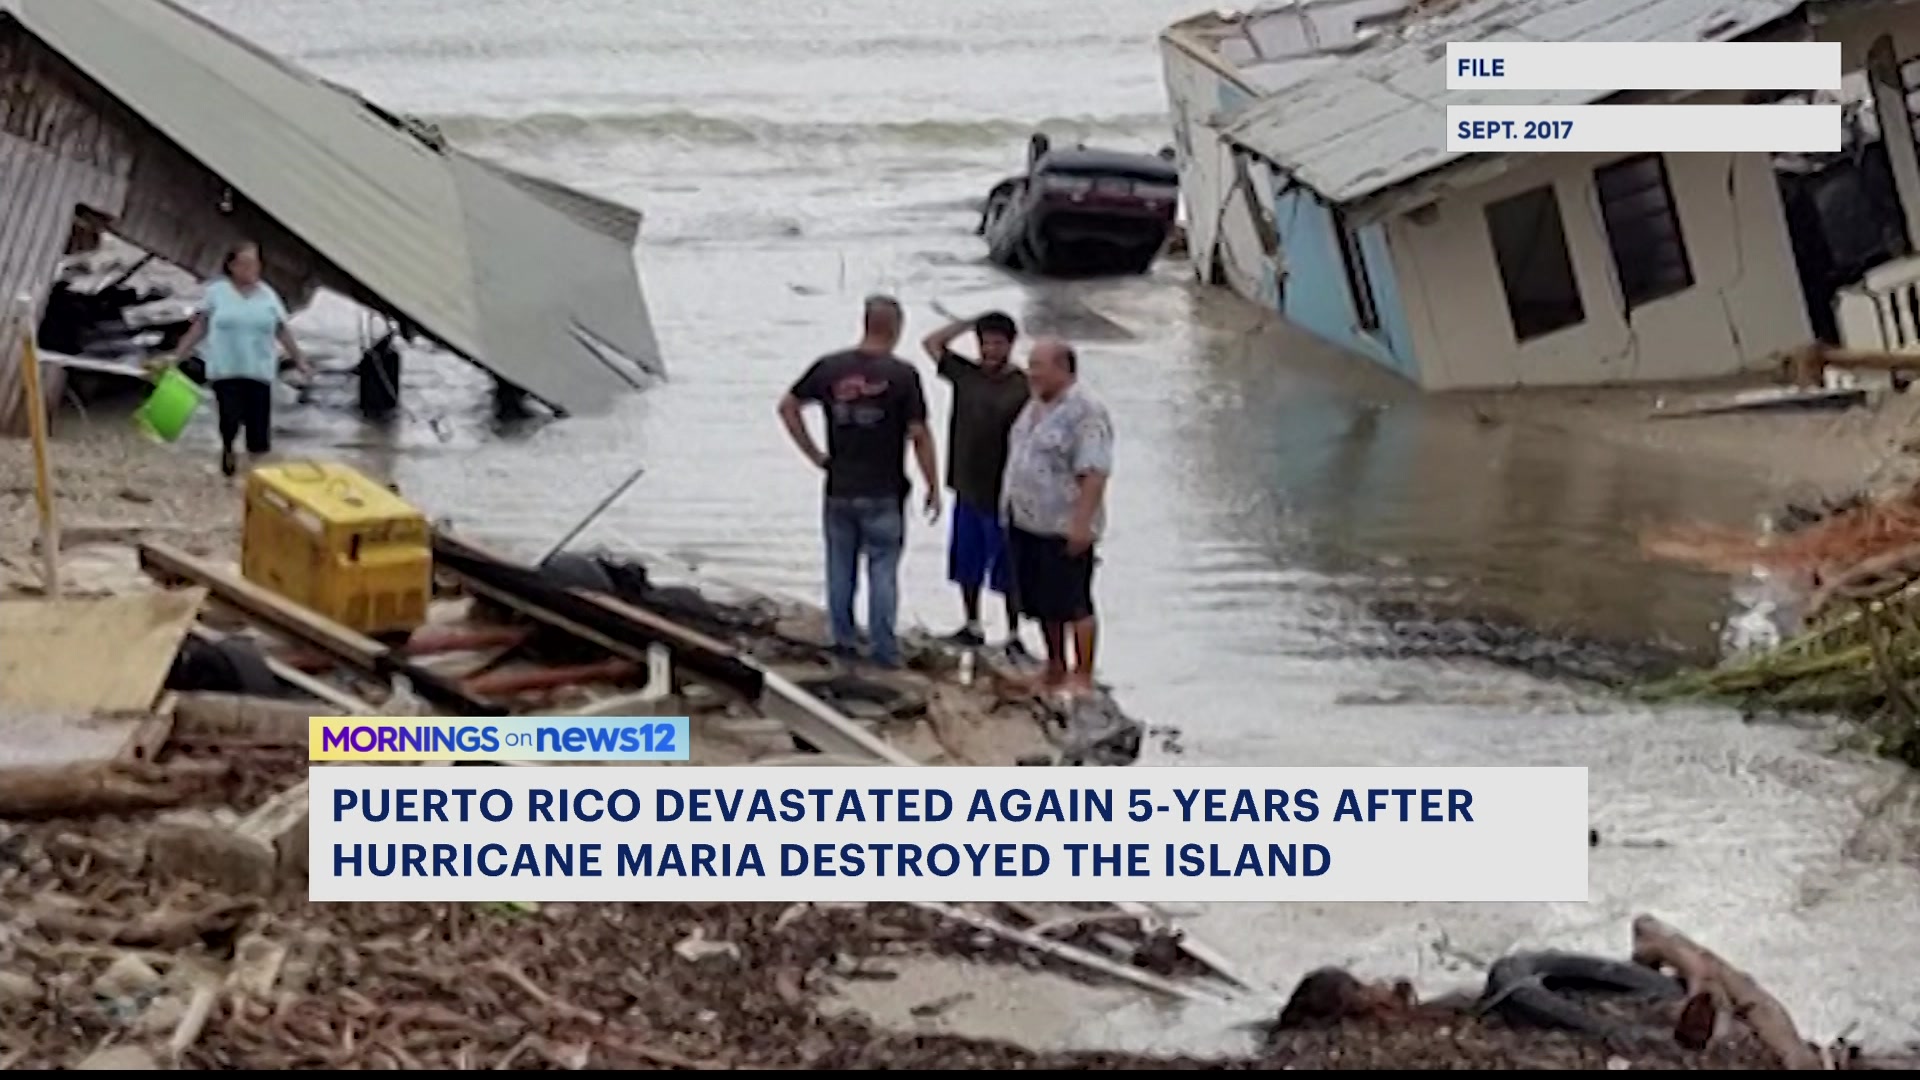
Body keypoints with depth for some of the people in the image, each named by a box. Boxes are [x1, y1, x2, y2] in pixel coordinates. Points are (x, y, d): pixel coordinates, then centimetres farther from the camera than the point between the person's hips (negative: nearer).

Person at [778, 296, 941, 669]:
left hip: (839, 490, 3)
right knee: (883, 569, 6)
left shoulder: (830, 367, -2)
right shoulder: (902, 375, -12)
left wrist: (815, 455, 7)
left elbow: (787, 407, 3)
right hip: (884, 494, -3)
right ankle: (884, 649, 9)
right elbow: (919, 435, -12)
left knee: (841, 568, 15)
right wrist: (933, 487, -3)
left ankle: (844, 639, 23)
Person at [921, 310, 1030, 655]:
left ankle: (1014, 636, 15)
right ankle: (973, 628, 30)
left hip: (1004, 497, -5)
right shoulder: (966, 374, 2)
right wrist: (969, 323, 2)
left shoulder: (1024, 388, -11)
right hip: (967, 491, 5)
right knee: (967, 567, 15)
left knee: (1008, 573, 4)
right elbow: (932, 343, 11)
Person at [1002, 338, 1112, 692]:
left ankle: (1082, 675, 4)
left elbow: (1095, 473, -21)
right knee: (1042, 603, 15)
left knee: (1074, 604, -3)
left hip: (1065, 528, -9)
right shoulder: (1035, 407, 14)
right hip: (1026, 523, 9)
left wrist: (1081, 523, -26)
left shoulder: (1085, 413, -16)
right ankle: (1055, 669, 27)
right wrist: (1011, 509, 22)